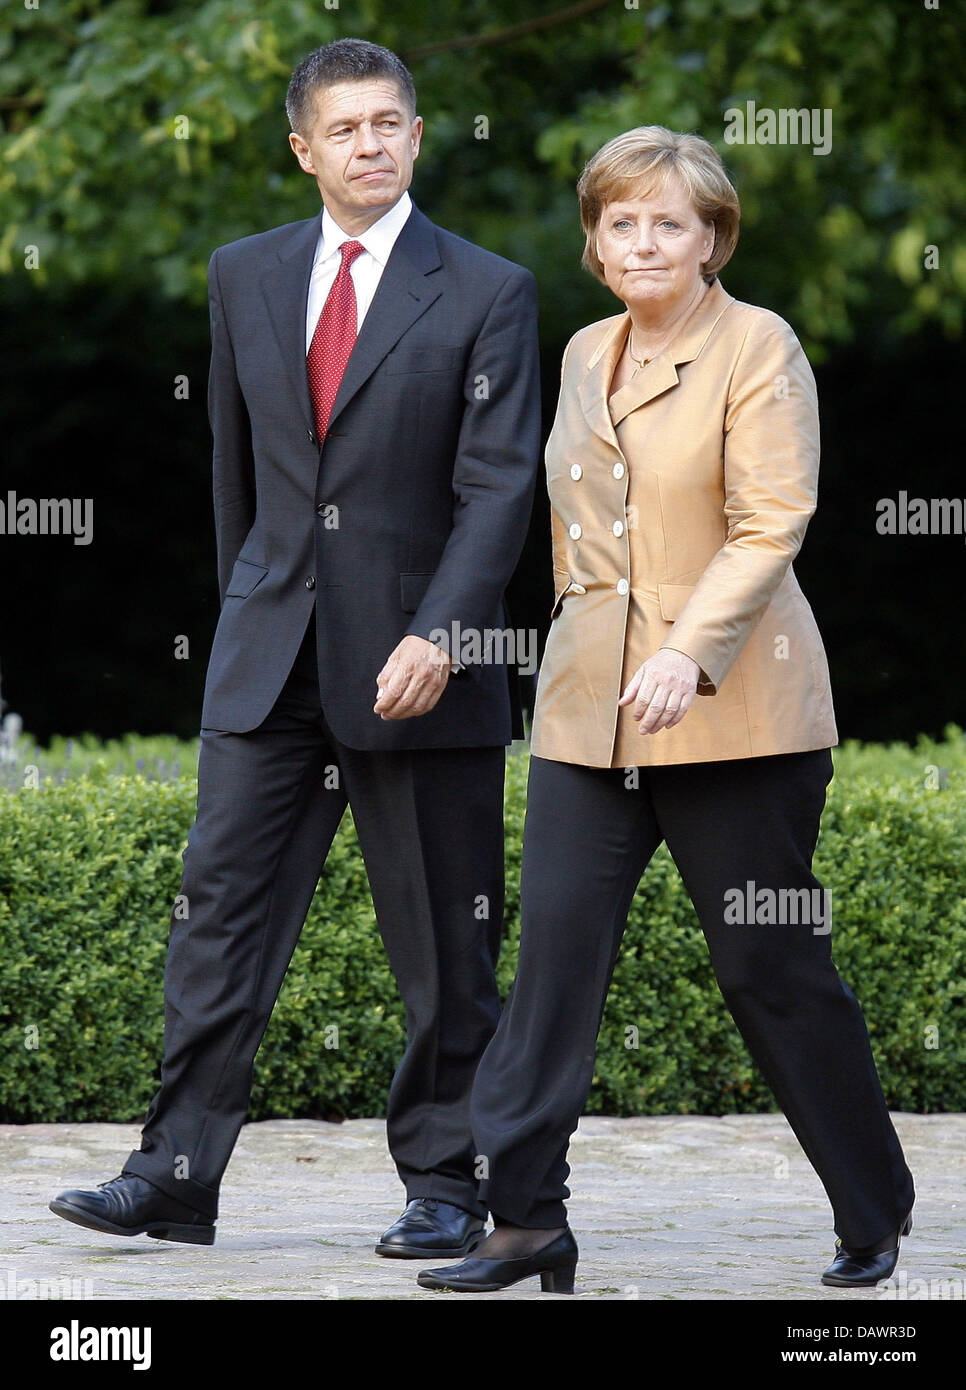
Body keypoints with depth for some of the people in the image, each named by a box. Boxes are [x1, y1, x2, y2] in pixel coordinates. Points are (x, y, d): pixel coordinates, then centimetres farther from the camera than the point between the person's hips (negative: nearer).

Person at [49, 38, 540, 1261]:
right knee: (221, 915, -1)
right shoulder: (245, 277, 9)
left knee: (445, 947, 3)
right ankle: (174, 1178, 2)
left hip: (418, 666, -3)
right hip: (270, 657, 3)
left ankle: (443, 1186, 13)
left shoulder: (485, 292, -3)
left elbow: (498, 486, -9)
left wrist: (438, 636, -19)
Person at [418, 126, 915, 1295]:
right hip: (588, 709, 6)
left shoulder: (758, 347, -6)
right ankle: (526, 1221, -1)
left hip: (732, 712, -6)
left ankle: (876, 1222, 17)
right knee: (555, 948, -4)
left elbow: (770, 526, -15)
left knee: (772, 968, 2)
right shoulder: (585, 354, 14)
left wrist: (688, 653, -25)